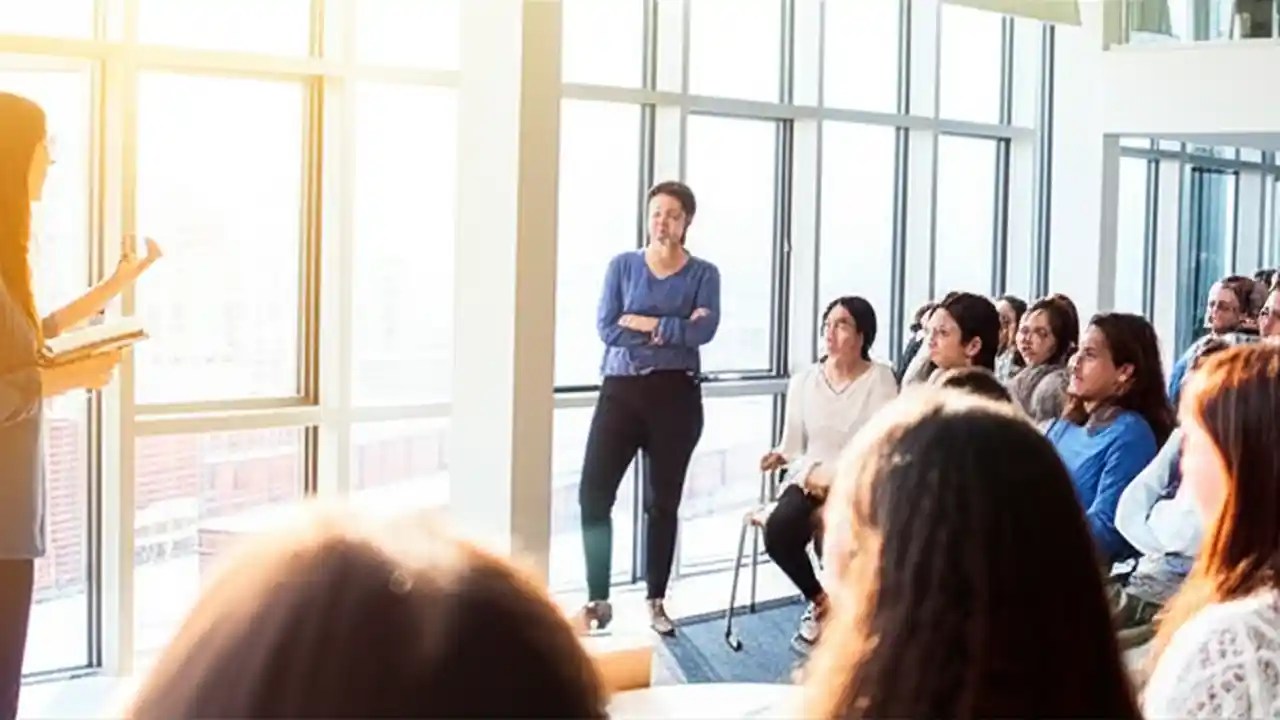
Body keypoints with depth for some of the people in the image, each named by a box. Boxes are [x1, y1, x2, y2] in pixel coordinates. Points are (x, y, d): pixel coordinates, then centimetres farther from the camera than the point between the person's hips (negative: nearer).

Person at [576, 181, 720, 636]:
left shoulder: (703, 274, 4)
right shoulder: (623, 266, 7)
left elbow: (704, 330, -12)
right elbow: (606, 328, -5)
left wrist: (646, 323, -11)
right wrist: (672, 331, -10)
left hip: (676, 394, -1)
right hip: (621, 389, 1)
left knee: (663, 501, 6)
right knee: (594, 493, -8)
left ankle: (656, 603, 17)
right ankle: (598, 601, 2)